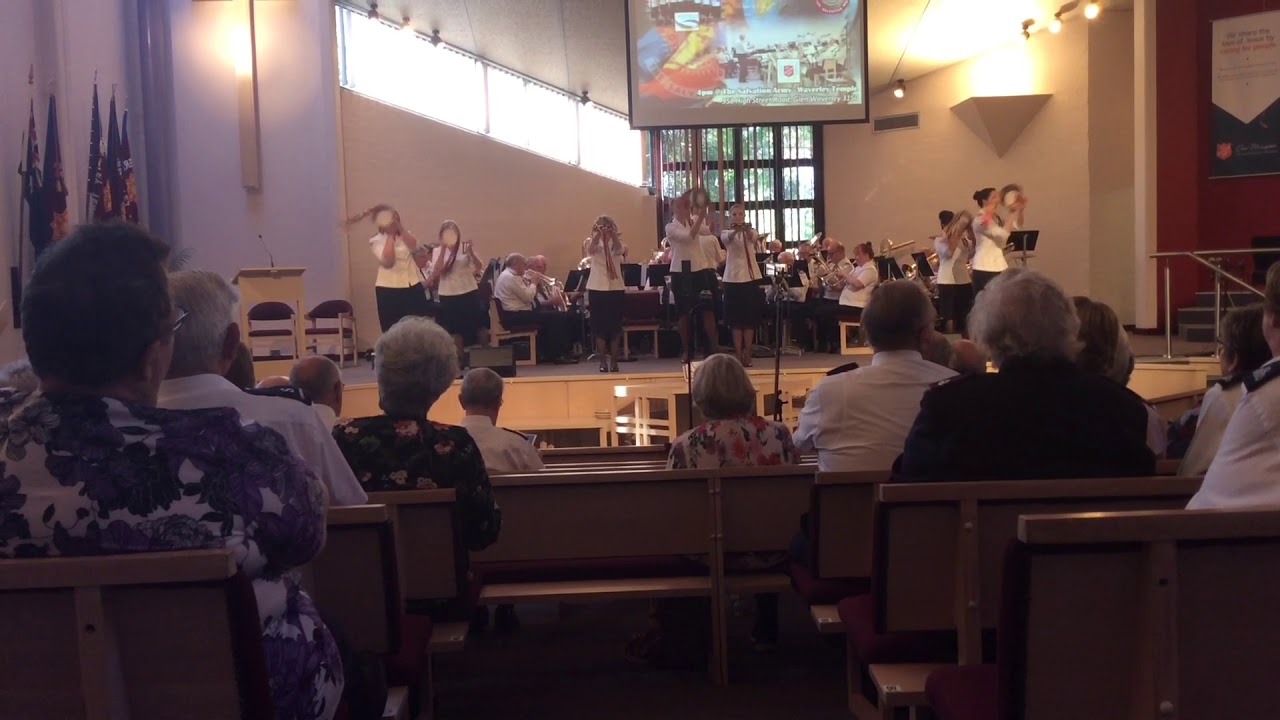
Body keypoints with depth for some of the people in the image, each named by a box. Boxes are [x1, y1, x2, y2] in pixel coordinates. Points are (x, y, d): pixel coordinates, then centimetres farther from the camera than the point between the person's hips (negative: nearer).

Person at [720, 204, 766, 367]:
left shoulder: (751, 232, 6)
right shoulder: (726, 234, 3)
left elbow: (754, 238, -19)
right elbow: (728, 238, -22)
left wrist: (746, 230, -43)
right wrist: (736, 229, -46)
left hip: (751, 277, 1)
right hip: (733, 278, -1)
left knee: (750, 318, 3)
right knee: (736, 319, 0)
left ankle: (747, 354, 8)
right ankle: (738, 354, 3)